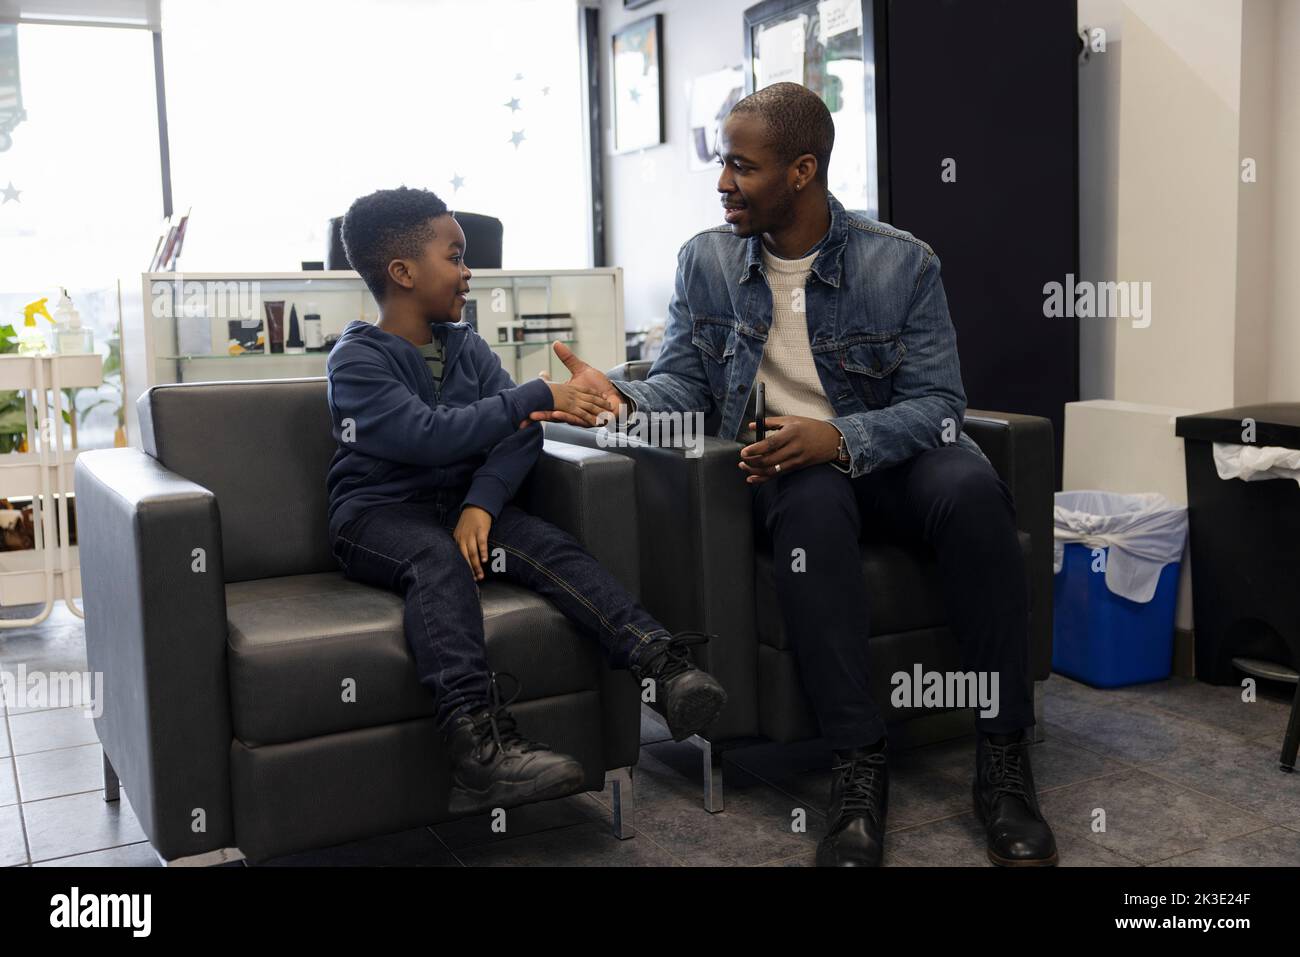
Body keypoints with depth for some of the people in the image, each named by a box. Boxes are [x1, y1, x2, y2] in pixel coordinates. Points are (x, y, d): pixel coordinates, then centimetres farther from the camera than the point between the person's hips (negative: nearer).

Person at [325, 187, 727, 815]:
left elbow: (520, 433, -1)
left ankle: (662, 666, -39)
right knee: (440, 559, -36)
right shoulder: (357, 360, -7)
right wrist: (537, 398, -23)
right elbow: (428, 435, -23)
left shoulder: (468, 348, 13)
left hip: (461, 504, 5)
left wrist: (481, 504, -19)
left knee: (550, 547, -23)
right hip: (377, 515, -5)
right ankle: (478, 739, -52)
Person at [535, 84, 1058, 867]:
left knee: (971, 491, -33)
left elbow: (938, 402, -9)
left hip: (892, 451, 0)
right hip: (786, 463, 0)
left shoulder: (903, 263, -5)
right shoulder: (706, 261, 3)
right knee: (813, 506, -37)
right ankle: (859, 766, -30)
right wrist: (622, 399, -20)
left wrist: (838, 437, -28)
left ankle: (1004, 760, -23)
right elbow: (684, 382, 3)